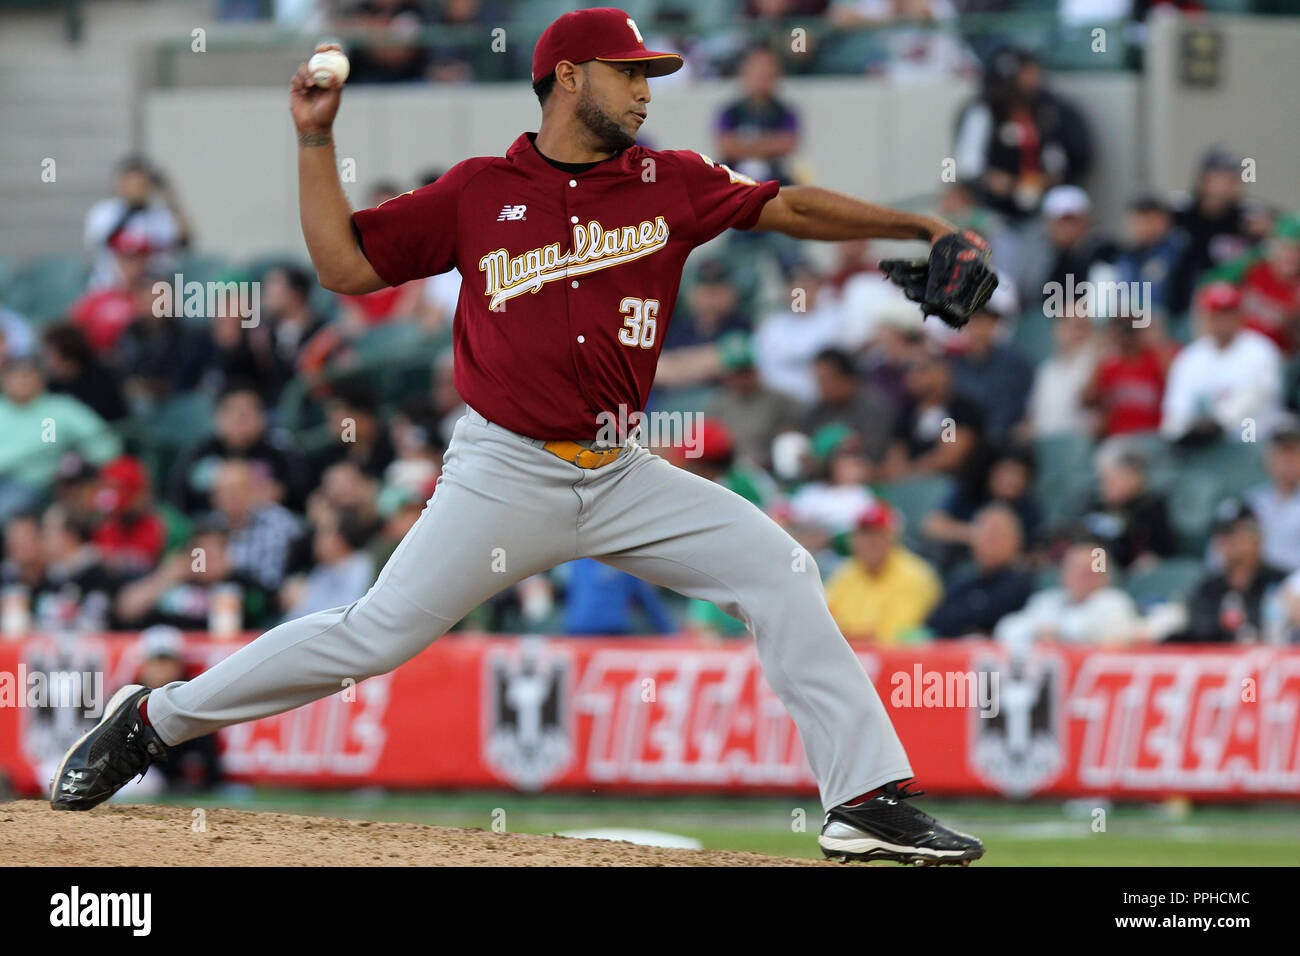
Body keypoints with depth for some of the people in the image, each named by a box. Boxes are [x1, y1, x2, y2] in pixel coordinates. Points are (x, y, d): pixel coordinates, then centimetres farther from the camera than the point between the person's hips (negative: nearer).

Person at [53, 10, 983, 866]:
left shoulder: (669, 183, 5)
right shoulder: (479, 191, 0)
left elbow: (791, 207, 7)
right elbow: (346, 265, 3)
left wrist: (916, 225, -1)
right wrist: (315, 139, -2)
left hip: (620, 477, 4)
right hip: (505, 474, -3)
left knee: (778, 569, -9)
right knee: (376, 634, -9)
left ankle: (869, 800, -7)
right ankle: (154, 717, 6)